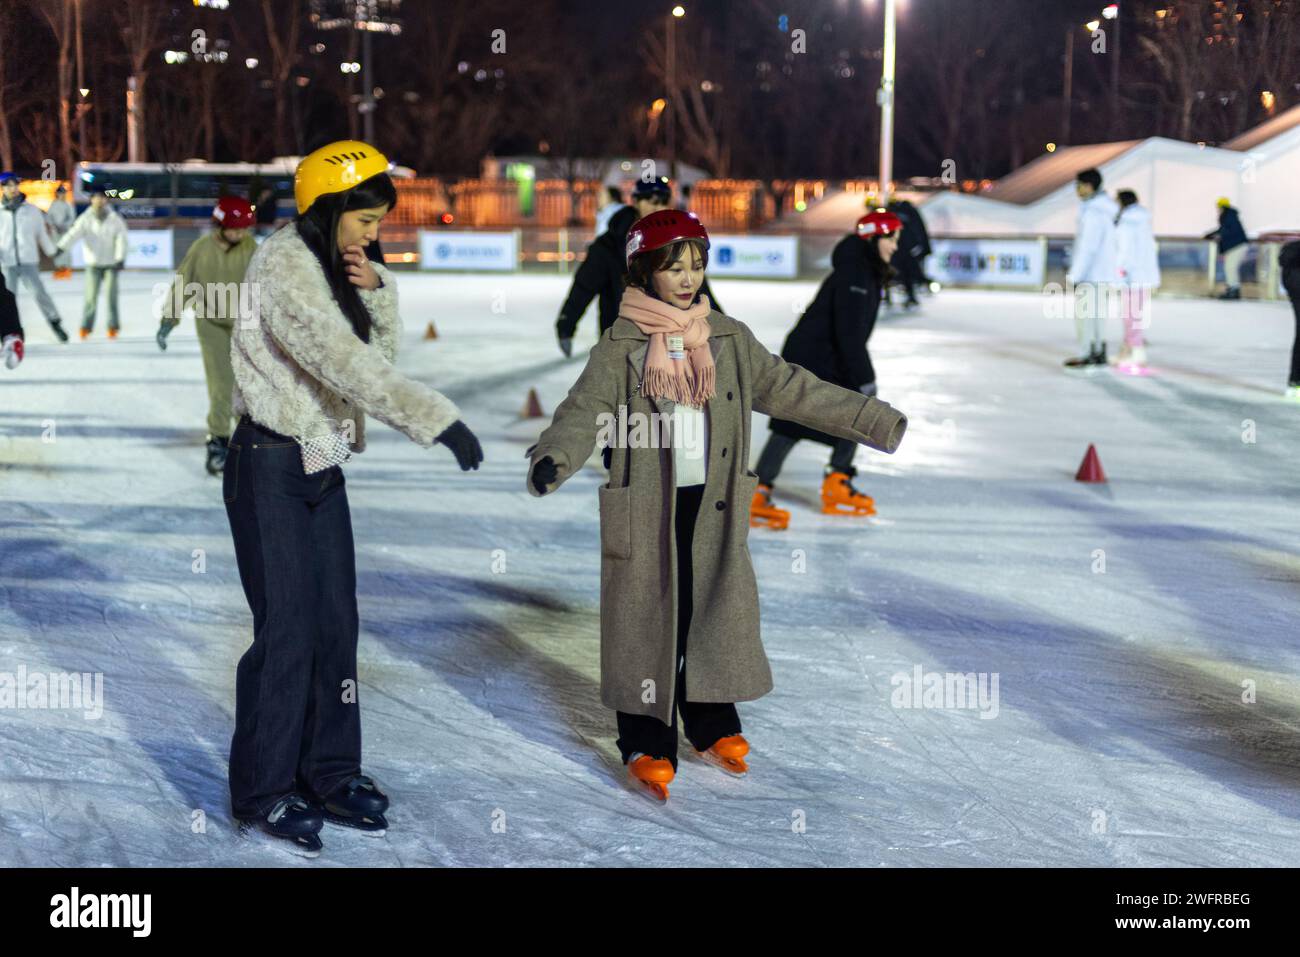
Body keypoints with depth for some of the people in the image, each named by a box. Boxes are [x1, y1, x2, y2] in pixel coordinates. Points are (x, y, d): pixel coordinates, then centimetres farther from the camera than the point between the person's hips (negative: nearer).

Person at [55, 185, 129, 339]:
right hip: (93, 264, 0)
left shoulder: (115, 219, -3)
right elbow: (74, 233, -15)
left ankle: (113, 326, 8)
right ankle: (86, 327, 8)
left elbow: (121, 239, -8)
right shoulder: (85, 219, -3)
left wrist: (120, 258, -21)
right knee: (91, 296, -2)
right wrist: (61, 247, -31)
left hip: (111, 263, 0)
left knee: (111, 295, -3)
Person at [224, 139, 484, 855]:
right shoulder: (283, 266, -17)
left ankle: (328, 774, 20)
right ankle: (262, 794, 5)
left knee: (336, 625, 9)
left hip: (324, 467, 8)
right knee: (286, 630, -6)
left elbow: (379, 353, 11)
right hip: (270, 467, -8)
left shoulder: (337, 266, 10)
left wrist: (377, 293, -7)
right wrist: (439, 420, -33)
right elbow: (347, 362, -28)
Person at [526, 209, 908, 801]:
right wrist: (552, 460, -37)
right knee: (649, 619, 1)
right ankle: (647, 745, 12)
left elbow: (792, 389, 9)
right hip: (648, 509, -4)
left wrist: (879, 422, 6)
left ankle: (713, 728, 27)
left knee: (715, 614, 10)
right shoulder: (621, 346, -5)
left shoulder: (730, 339, 7)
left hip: (714, 505, 4)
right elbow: (585, 410, -16)